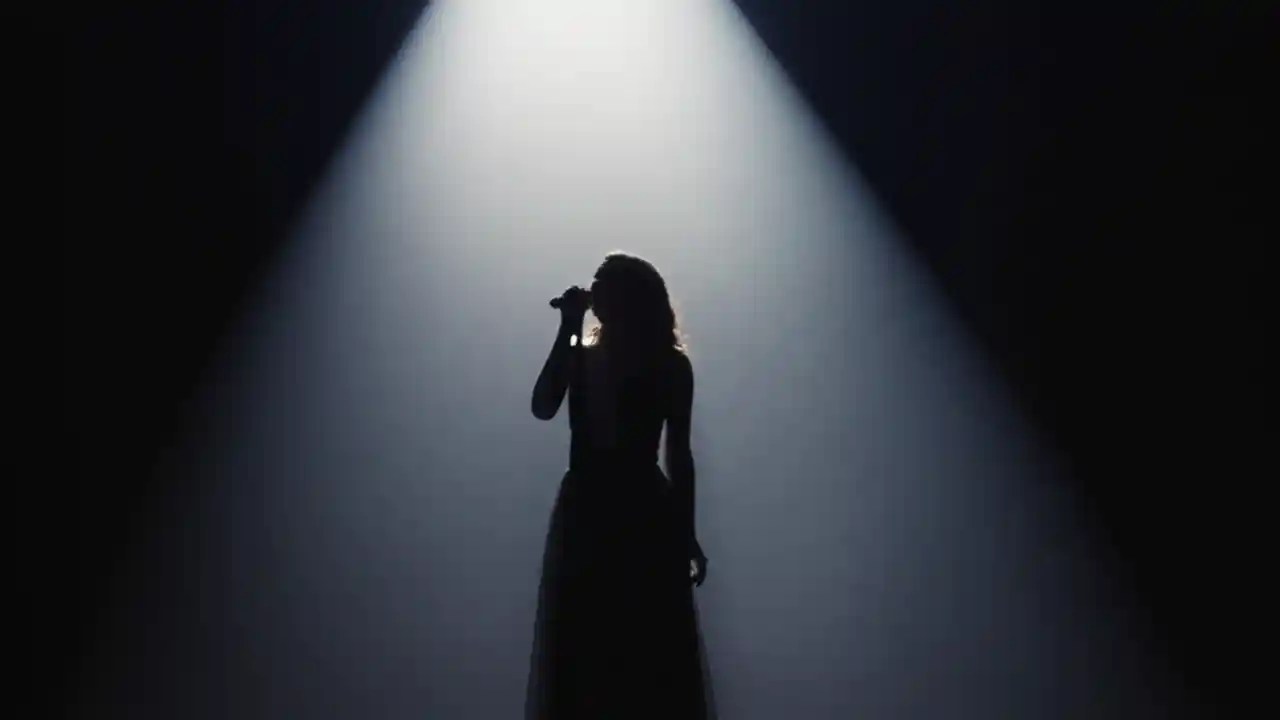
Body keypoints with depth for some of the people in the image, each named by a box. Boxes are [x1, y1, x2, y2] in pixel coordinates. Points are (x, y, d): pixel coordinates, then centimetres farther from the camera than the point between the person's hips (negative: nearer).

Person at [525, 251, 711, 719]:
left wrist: (687, 534, 5)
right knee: (581, 654, 7)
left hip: (647, 514, -1)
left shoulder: (670, 365, -1)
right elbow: (542, 408, -16)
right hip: (586, 513, 2)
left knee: (654, 657, 6)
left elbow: (678, 452, 4)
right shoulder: (579, 353, 2)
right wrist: (568, 330, -15)